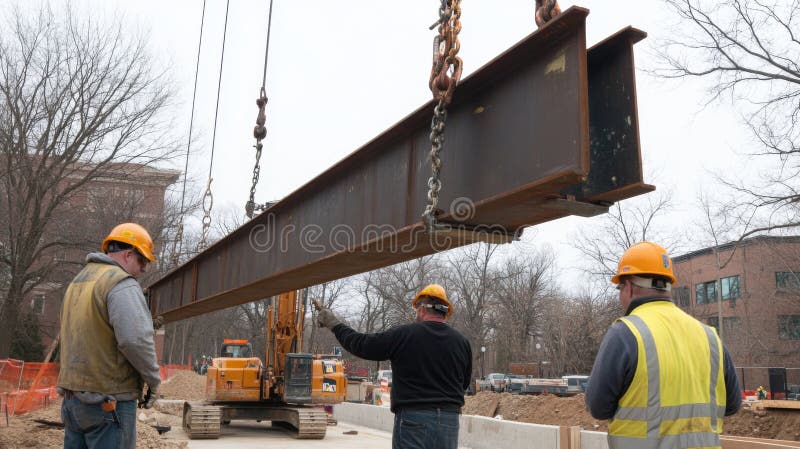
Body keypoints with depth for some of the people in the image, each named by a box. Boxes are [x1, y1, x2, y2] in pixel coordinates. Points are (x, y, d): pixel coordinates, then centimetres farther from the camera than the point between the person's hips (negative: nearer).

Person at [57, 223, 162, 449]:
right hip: (109, 401, -9)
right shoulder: (122, 284, -14)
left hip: (72, 396, 9)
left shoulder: (78, 281, 16)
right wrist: (153, 380, -9)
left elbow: (75, 339, 19)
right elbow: (136, 340, -24)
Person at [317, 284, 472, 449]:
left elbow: (360, 344, 0)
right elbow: (464, 383, 12)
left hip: (413, 418, -3)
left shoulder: (404, 335, -8)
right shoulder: (462, 342, 1)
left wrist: (334, 324, 15)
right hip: (450, 421, 4)